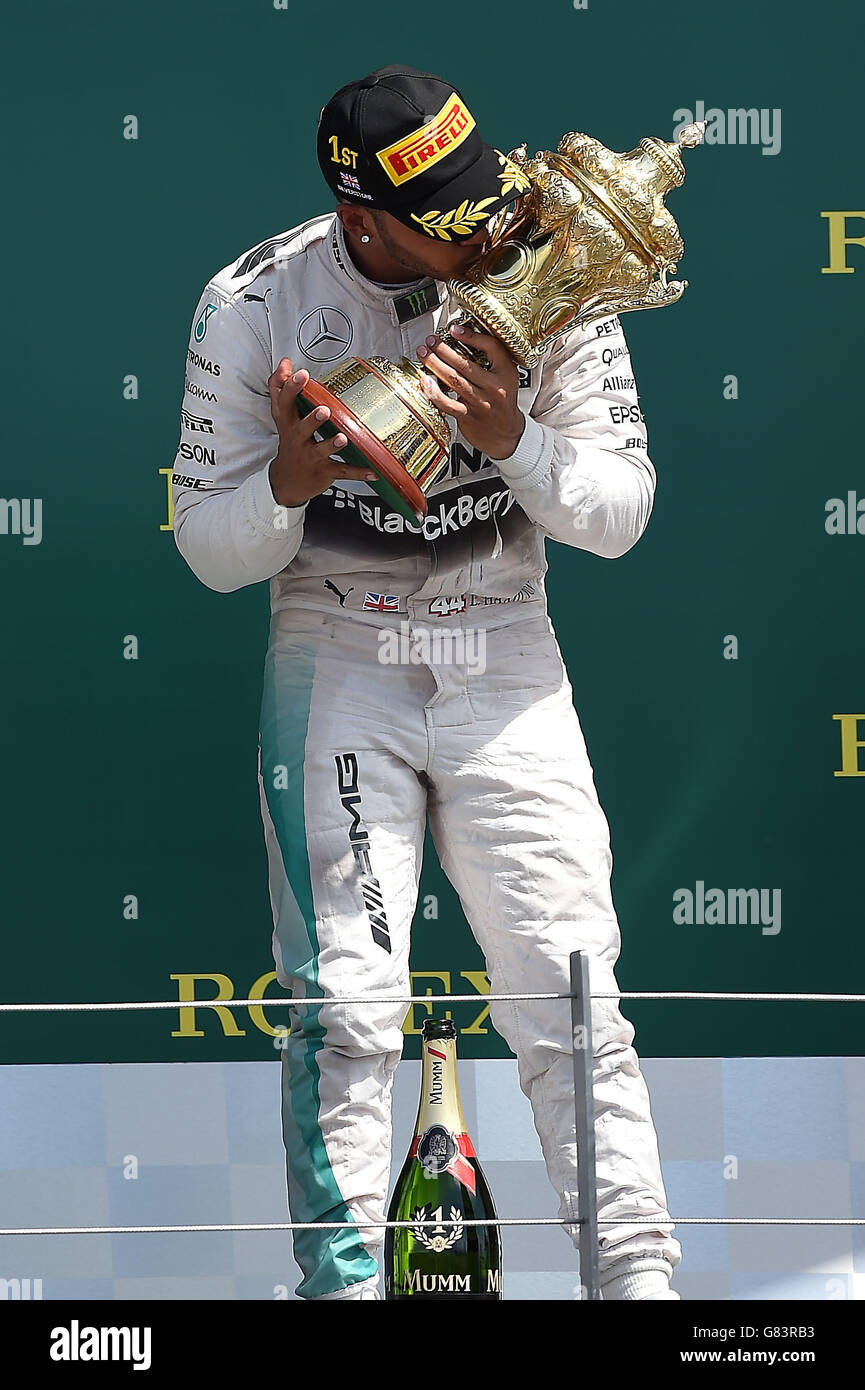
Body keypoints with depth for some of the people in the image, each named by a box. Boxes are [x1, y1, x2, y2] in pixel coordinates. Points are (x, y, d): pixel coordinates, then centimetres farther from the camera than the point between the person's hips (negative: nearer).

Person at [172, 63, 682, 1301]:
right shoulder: (252, 306, -10)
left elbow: (620, 514, -4)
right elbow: (213, 552, -5)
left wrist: (512, 439, -23)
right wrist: (291, 476, -25)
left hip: (506, 665, 1)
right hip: (336, 668, -1)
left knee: (574, 1001, -5)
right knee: (345, 1006, -10)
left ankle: (638, 1276, 0)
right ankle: (342, 1285, -3)